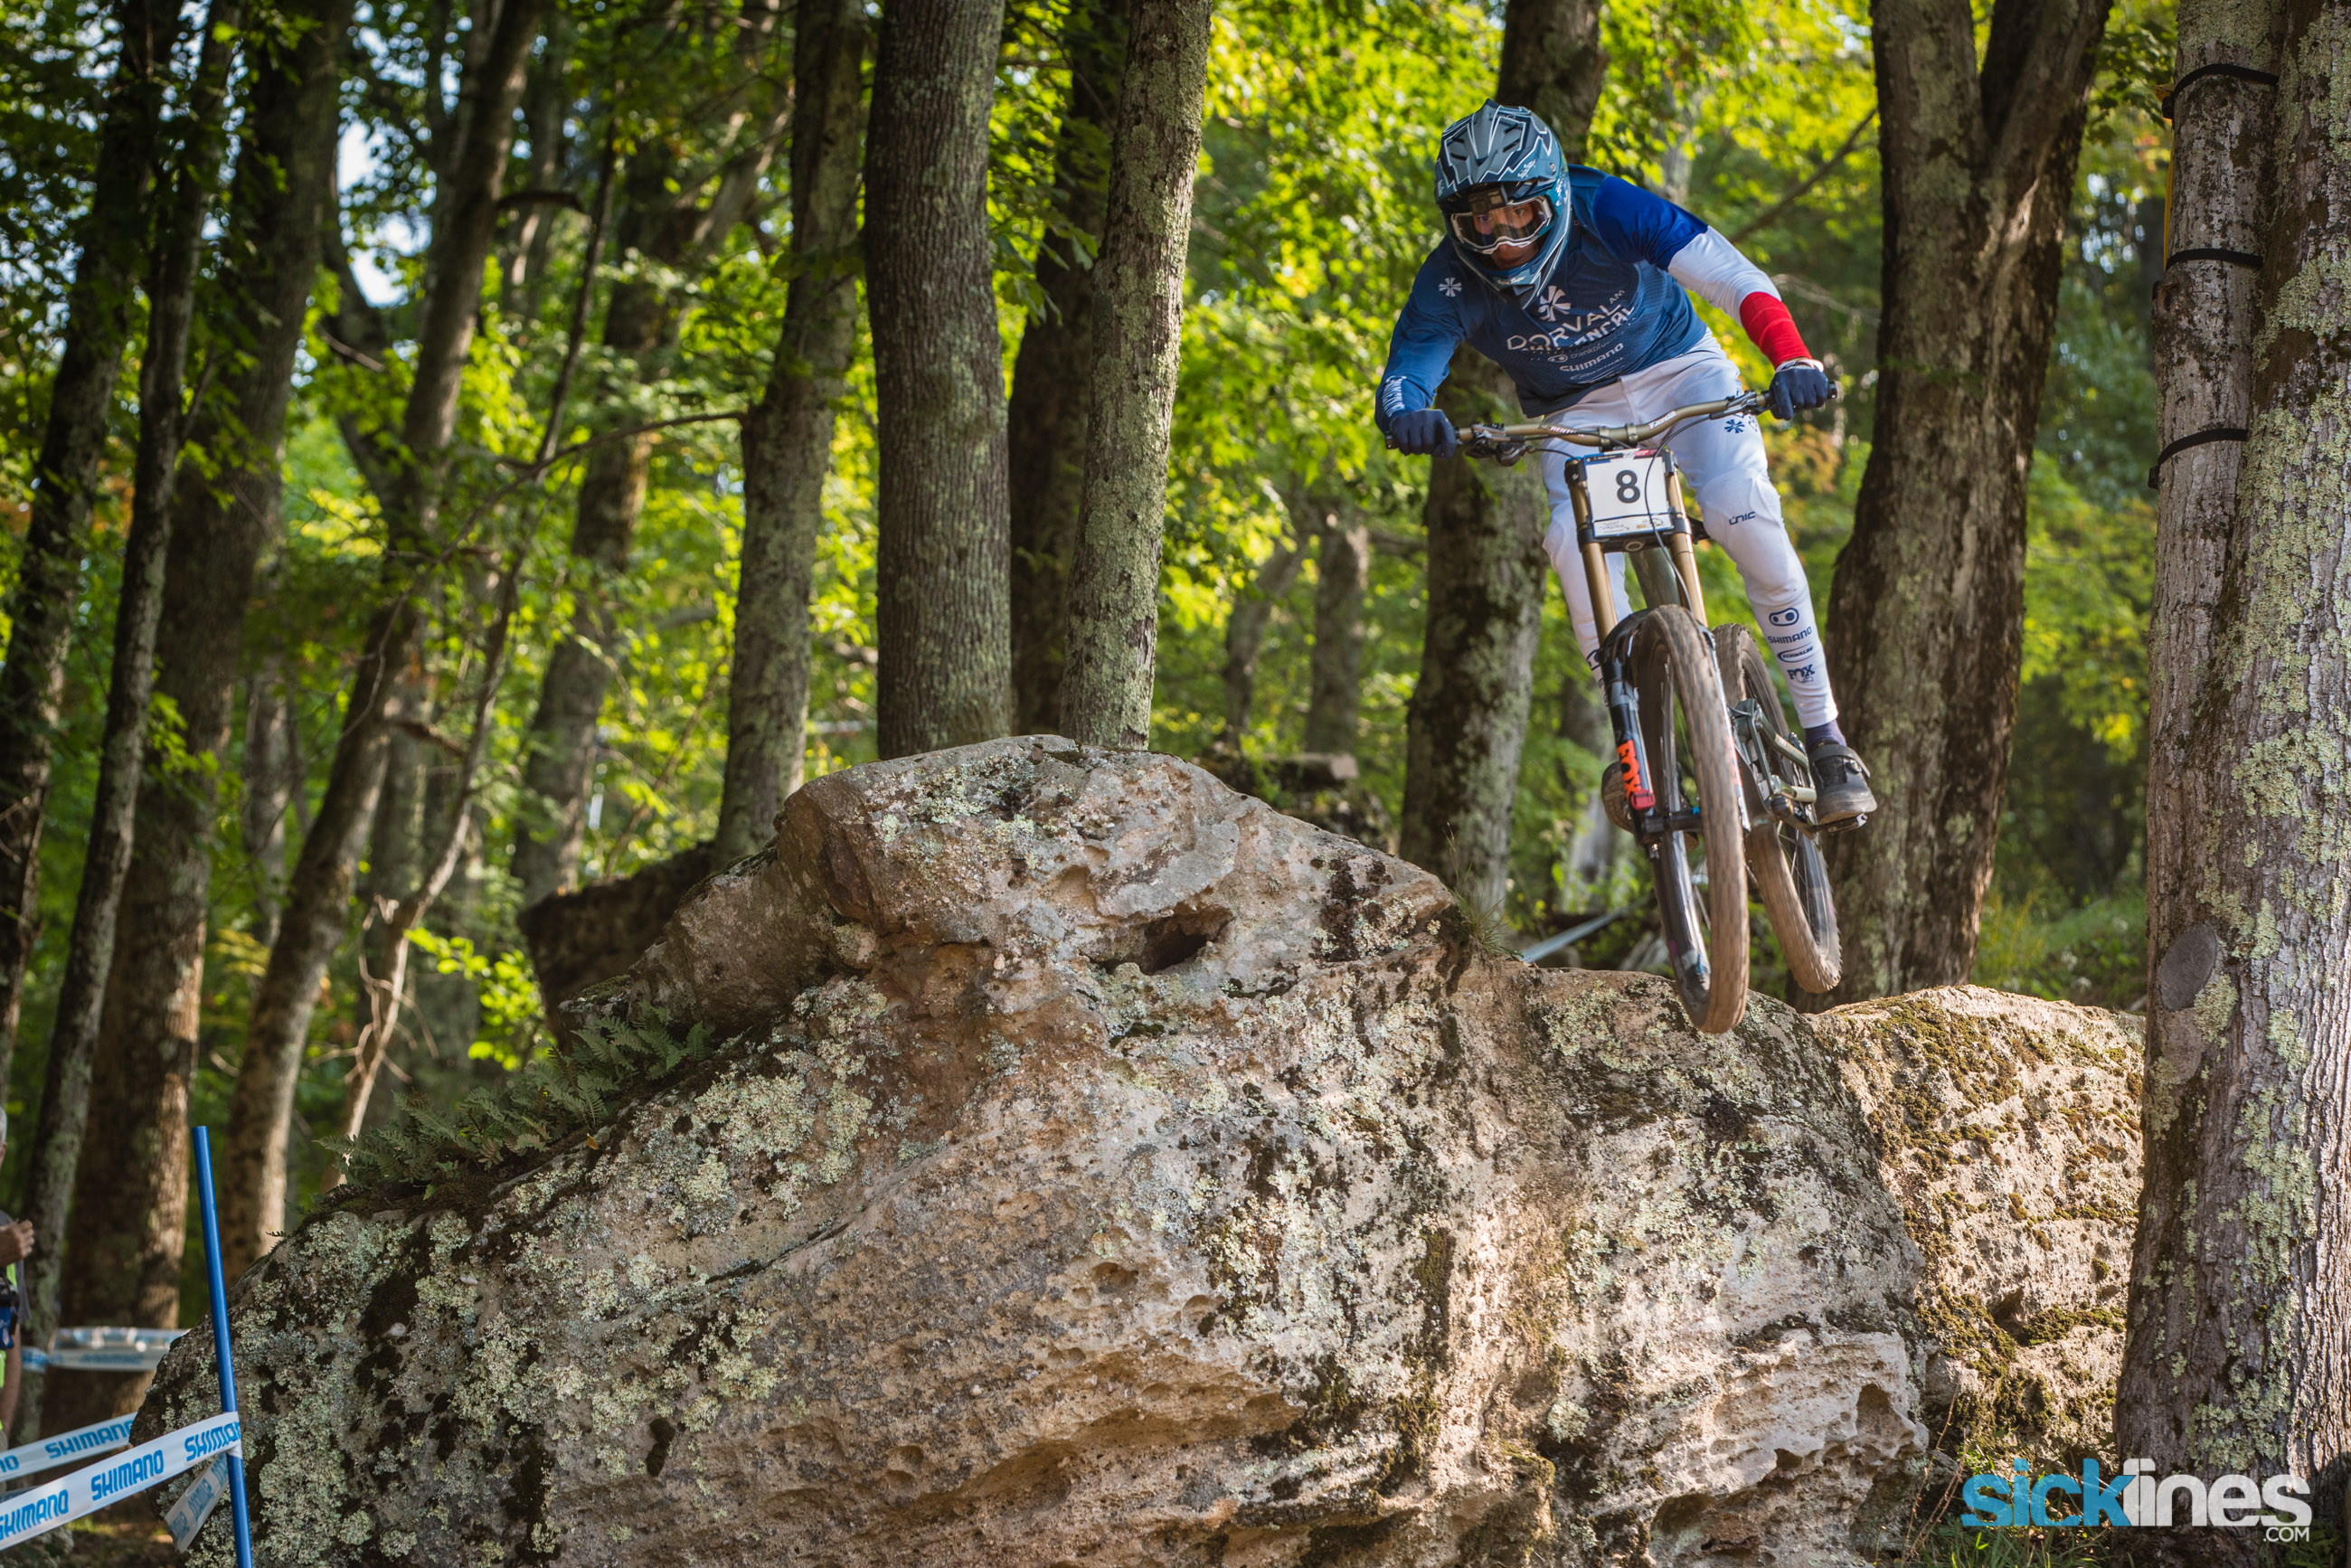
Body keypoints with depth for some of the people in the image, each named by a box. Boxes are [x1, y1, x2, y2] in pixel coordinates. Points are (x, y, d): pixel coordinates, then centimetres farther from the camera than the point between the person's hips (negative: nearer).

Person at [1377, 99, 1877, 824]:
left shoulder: (1605, 211, -28)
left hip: (1678, 370, -2)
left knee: (1744, 512, -26)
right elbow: (1404, 376, -28)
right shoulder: (1450, 282, -22)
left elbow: (1728, 273, -34)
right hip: (1576, 415, 2)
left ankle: (1823, 736, -15)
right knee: (1574, 544, -28)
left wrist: (1792, 359, -50)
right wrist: (1410, 417, -54)